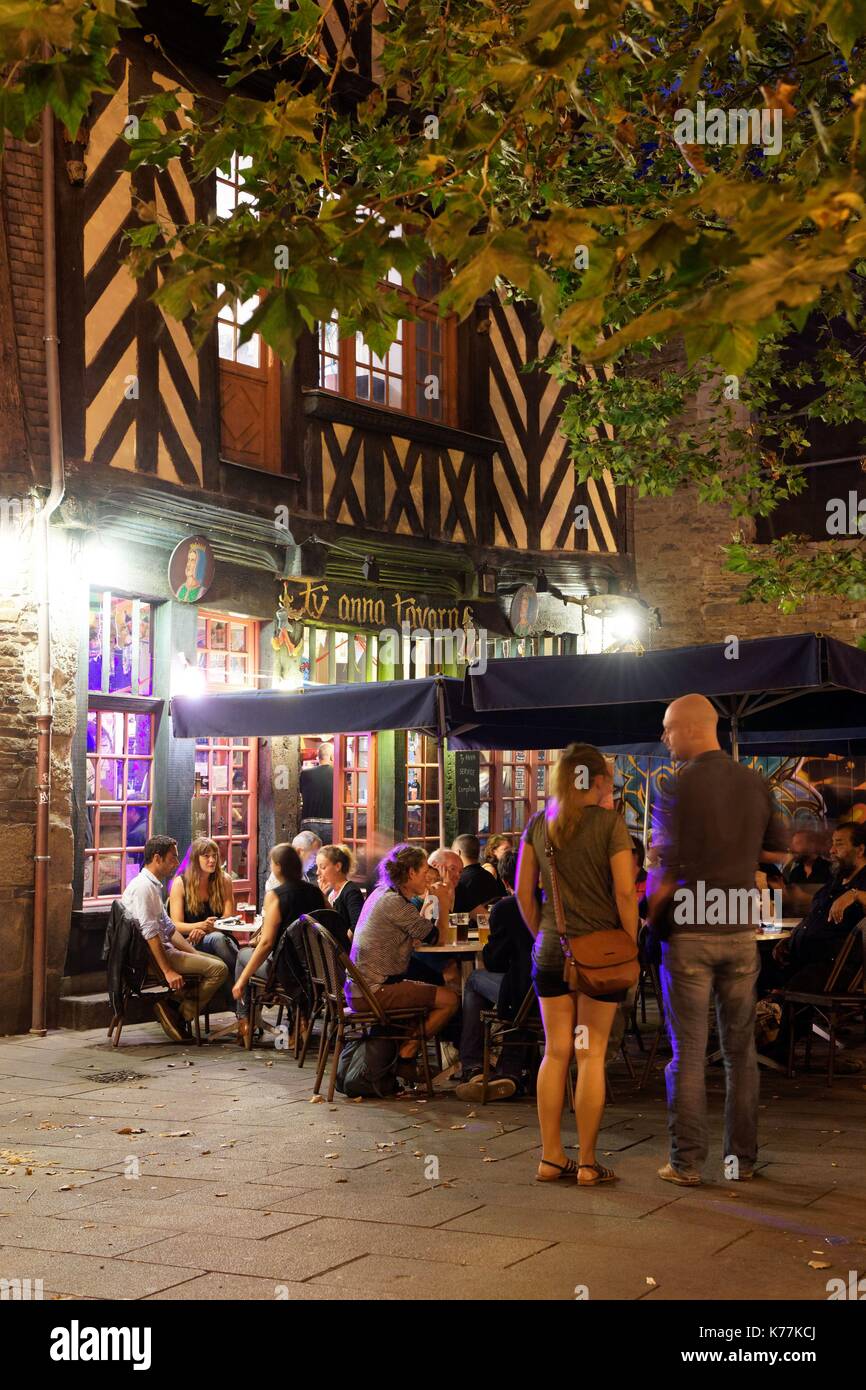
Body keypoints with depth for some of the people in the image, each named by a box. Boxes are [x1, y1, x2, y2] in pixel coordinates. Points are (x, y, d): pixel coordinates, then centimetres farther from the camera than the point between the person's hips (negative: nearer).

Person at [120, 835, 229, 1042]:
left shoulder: (155, 885, 18)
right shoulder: (143, 886, -15)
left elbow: (169, 929, 20)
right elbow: (150, 934, -22)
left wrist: (195, 954, 10)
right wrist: (168, 971, -23)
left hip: (163, 949, 11)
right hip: (151, 956, -11)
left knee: (217, 962, 11)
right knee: (218, 969, -18)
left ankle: (173, 1004, 2)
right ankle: (181, 1015, -8)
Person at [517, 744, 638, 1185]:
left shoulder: (538, 824, 5)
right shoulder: (609, 822, -9)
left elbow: (524, 893, 7)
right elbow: (625, 892, -12)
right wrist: (632, 943, -3)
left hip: (551, 951, 4)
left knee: (556, 1053, 10)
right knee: (591, 1055, 2)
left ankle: (551, 1158, 14)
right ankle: (588, 1164, 7)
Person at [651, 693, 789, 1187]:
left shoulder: (680, 785, -11)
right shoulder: (755, 784, 4)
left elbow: (667, 870, -12)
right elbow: (776, 850, 16)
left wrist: (651, 919, 1)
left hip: (689, 932, -4)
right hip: (740, 931, 4)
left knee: (689, 1050, 2)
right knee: (741, 1049, 11)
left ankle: (688, 1162, 5)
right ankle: (742, 1159, 16)